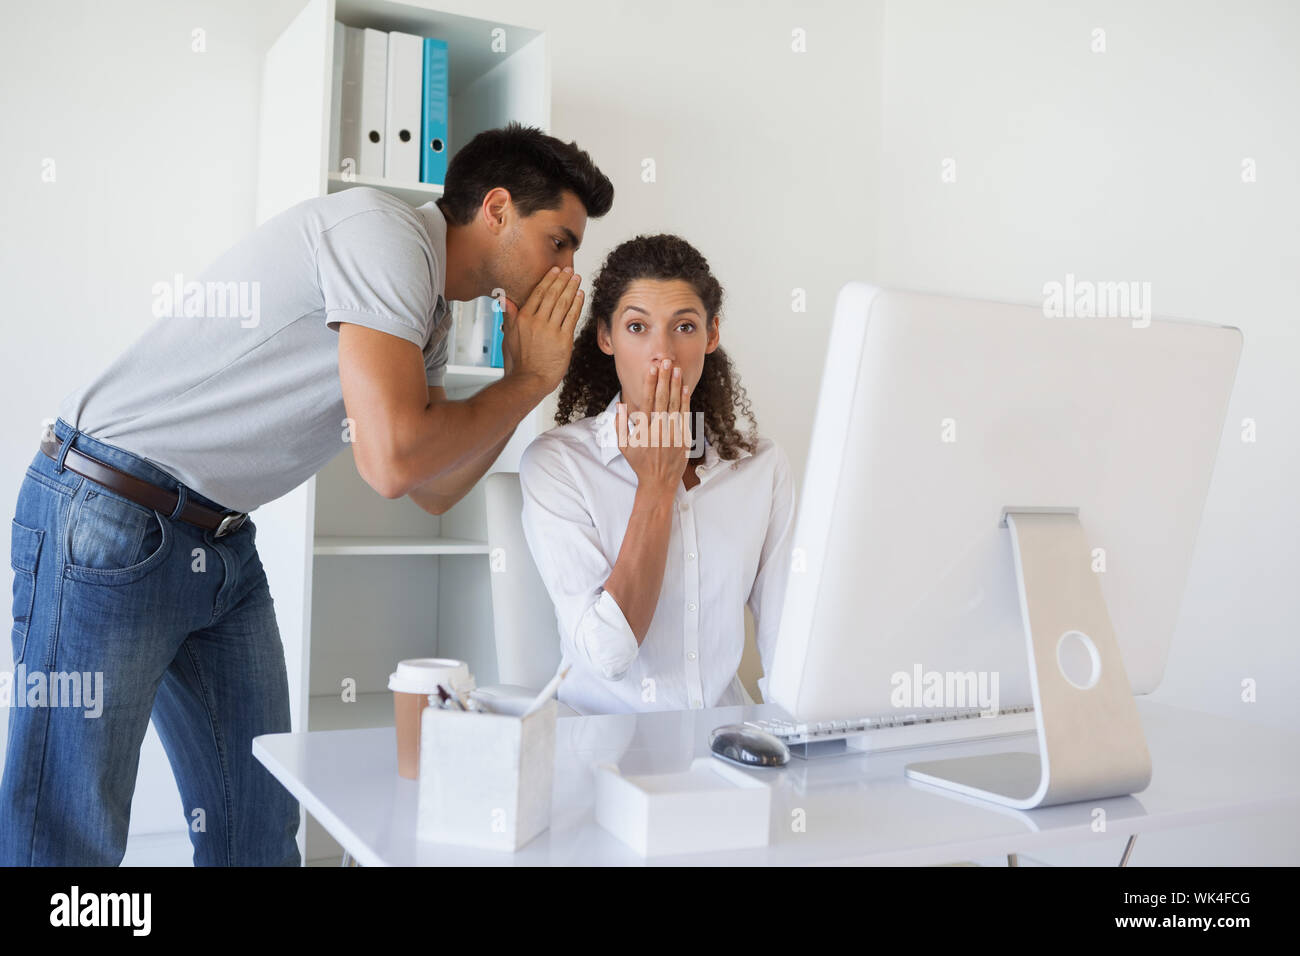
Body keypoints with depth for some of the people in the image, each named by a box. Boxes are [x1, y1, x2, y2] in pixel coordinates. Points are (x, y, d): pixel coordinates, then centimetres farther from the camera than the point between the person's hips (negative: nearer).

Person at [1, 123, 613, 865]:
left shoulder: (429, 316, 13)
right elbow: (392, 461, -27)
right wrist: (528, 380, -11)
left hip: (224, 544, 9)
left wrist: (526, 375, 3)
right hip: (109, 519, -9)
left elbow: (436, 490, 13)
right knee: (68, 838, -2)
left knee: (260, 824, 10)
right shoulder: (384, 229, -17)